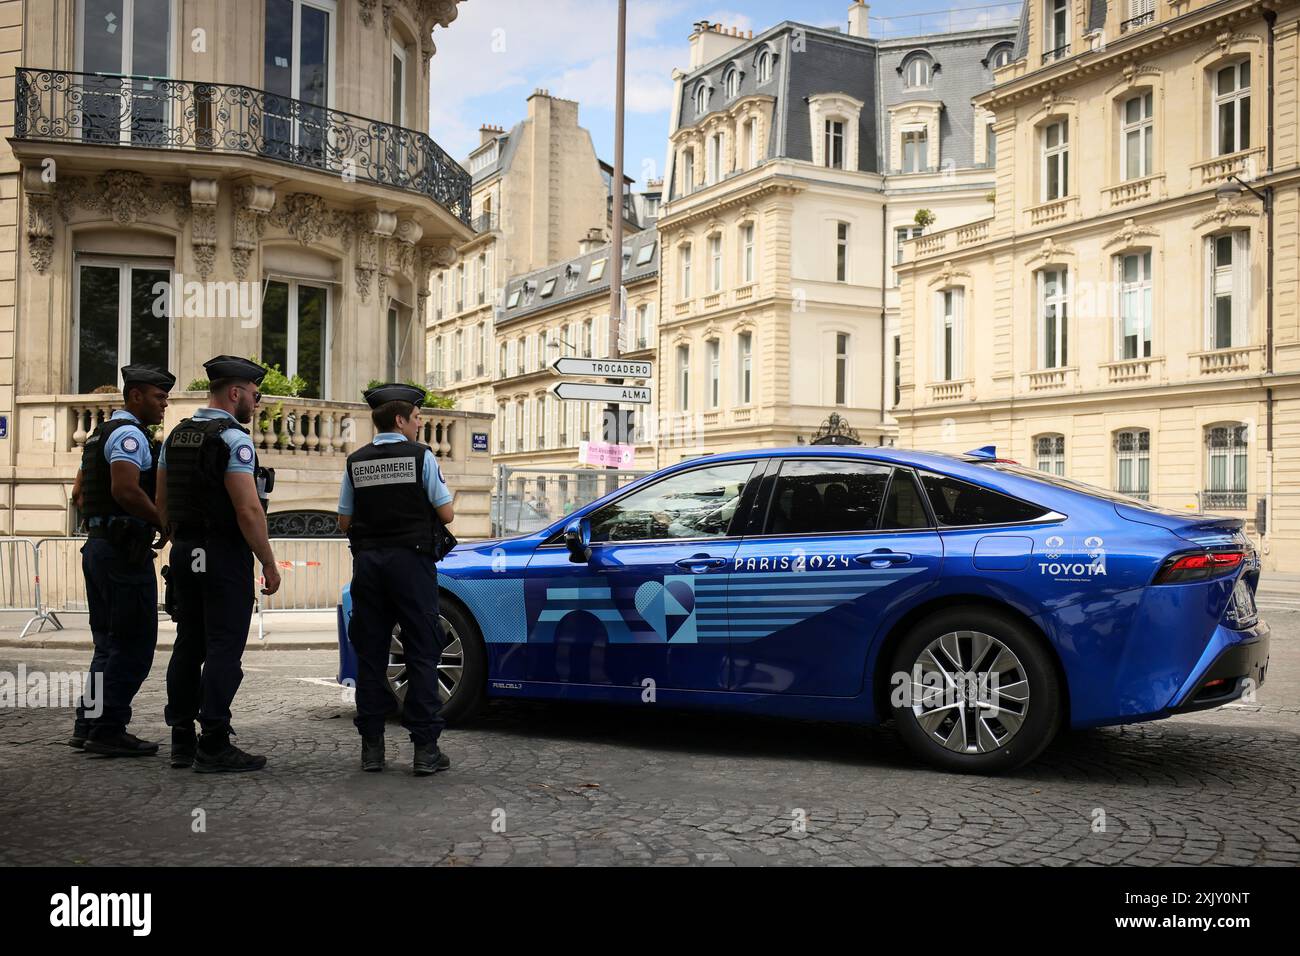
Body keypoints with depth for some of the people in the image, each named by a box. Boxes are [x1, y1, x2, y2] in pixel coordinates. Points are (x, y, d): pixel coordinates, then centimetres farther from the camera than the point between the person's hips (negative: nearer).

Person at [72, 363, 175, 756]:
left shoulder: (99, 436, 20)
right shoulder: (129, 434, -12)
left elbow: (79, 493, 24)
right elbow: (126, 490, -24)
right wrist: (165, 522, -15)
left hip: (97, 544, 10)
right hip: (125, 550, -10)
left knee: (109, 643, 16)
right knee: (135, 644, -5)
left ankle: (88, 725, 19)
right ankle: (108, 730, -2)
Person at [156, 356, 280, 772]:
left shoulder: (176, 436, 12)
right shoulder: (233, 439, -14)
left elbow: (162, 503, 16)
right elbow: (248, 510, -19)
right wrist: (269, 565, -13)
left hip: (184, 552, 8)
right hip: (225, 555, -8)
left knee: (188, 645, 13)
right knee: (223, 649, -4)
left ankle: (182, 740, 19)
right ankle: (214, 748, -3)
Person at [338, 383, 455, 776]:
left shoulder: (356, 461, 8)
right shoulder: (421, 456, -4)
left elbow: (344, 520, 9)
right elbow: (446, 514, -4)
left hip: (367, 562, 4)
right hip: (411, 560, -4)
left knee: (370, 652, 9)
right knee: (421, 653, 0)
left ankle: (371, 746, 11)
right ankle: (425, 748, -2)